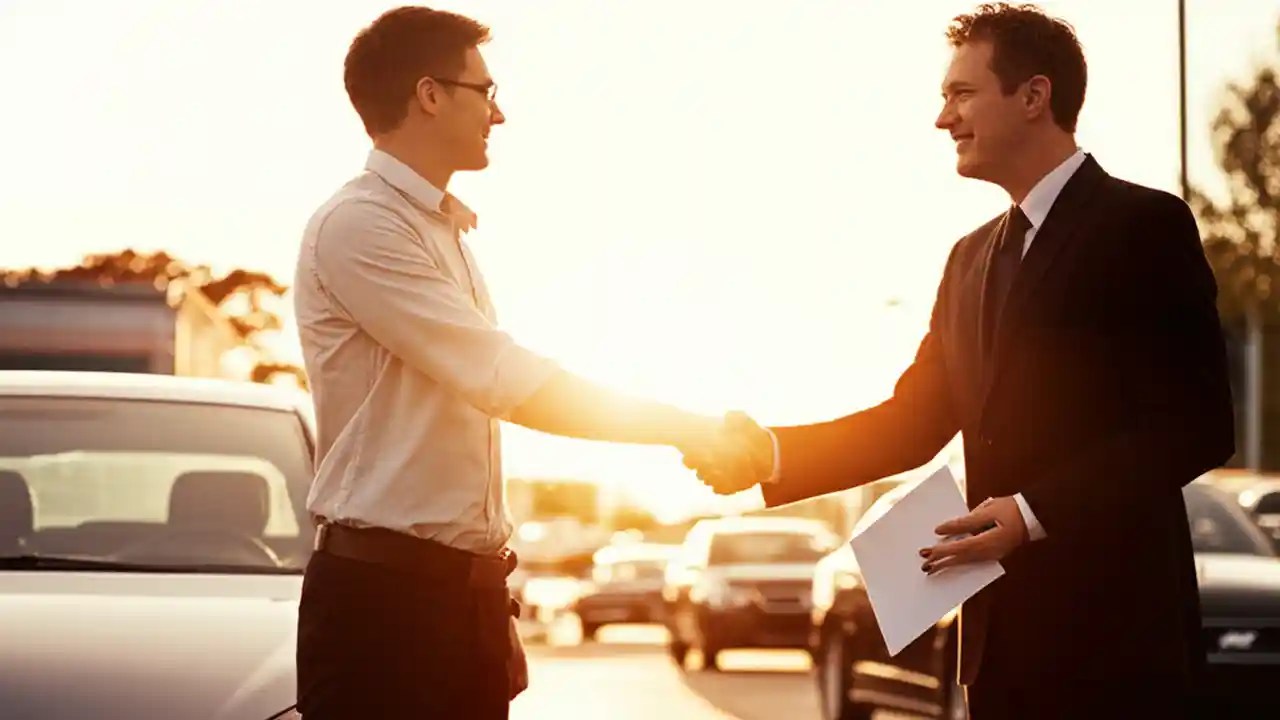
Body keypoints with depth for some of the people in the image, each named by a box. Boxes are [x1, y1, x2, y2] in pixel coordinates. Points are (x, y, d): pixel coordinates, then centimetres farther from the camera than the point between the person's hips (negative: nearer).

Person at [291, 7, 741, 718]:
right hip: (382, 592, -9)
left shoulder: (441, 231, 18)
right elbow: (507, 382, -17)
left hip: (459, 586, 9)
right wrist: (689, 430, -11)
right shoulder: (358, 226, -12)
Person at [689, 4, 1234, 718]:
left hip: (1113, 627, -7)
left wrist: (1036, 511, -20)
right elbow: (915, 419, 14)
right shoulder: (974, 256, 16)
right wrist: (774, 453, -1)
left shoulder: (1146, 226, -7)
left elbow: (1198, 426, -13)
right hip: (1003, 627, 7)